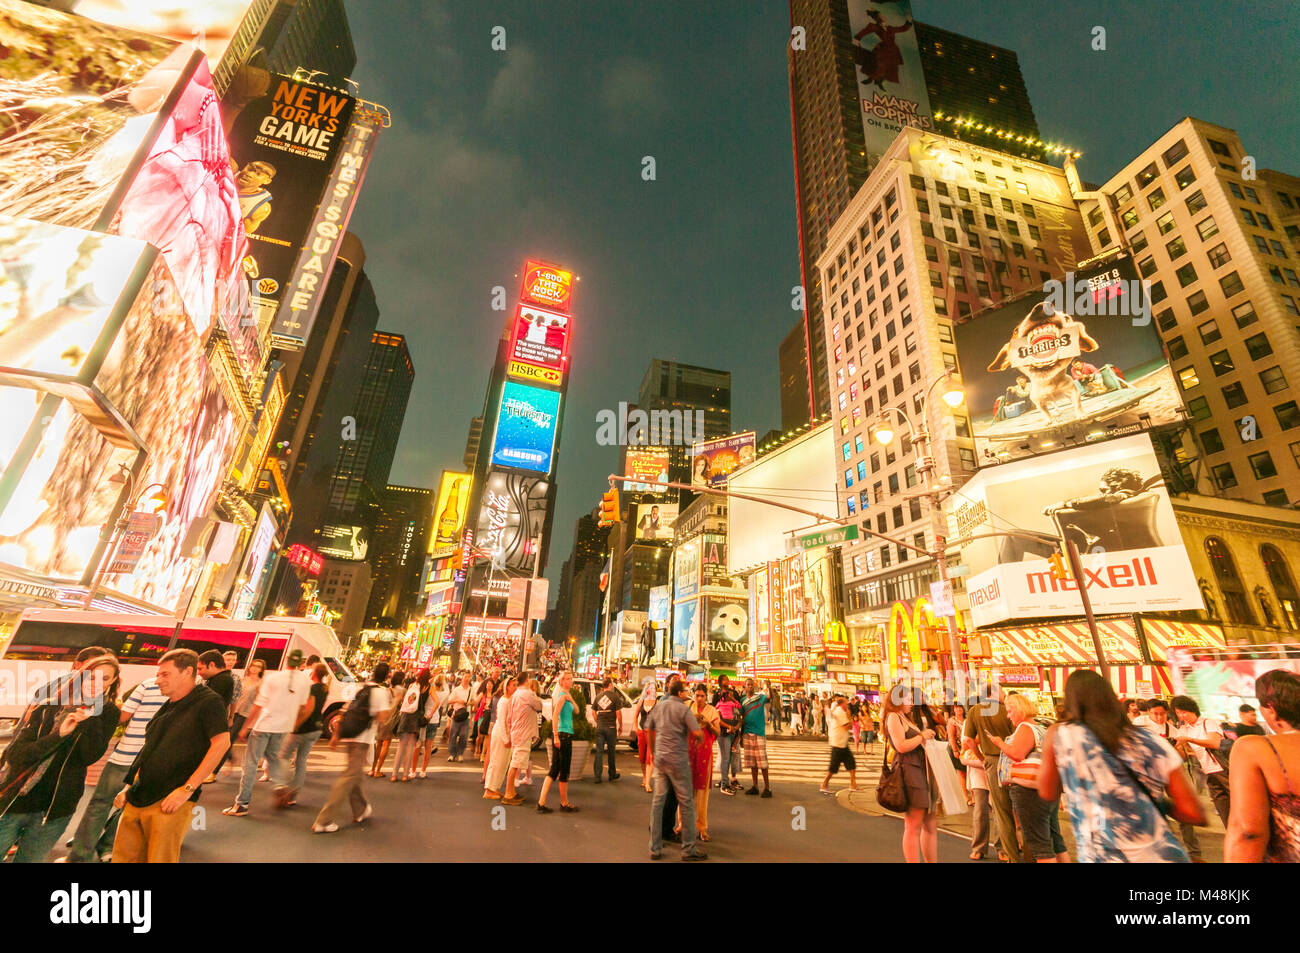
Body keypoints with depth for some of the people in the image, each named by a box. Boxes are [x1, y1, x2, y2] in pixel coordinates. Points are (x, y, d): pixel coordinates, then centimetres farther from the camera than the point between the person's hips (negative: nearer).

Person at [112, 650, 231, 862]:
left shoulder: (208, 702, -11)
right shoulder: (167, 707, 16)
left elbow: (221, 743, -20)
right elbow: (148, 751, 25)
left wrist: (187, 789, -20)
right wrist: (129, 787, 16)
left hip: (171, 802, -8)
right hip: (138, 798, 8)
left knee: (160, 858, -1)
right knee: (123, 857, 11)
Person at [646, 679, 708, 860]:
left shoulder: (659, 706, 6)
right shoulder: (683, 709, -12)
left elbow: (648, 728, 14)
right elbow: (697, 733, -19)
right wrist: (700, 739, 4)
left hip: (660, 758, 6)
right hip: (678, 759, -6)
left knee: (657, 801, 10)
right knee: (686, 803, 6)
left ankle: (655, 848, 17)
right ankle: (688, 849, 14)